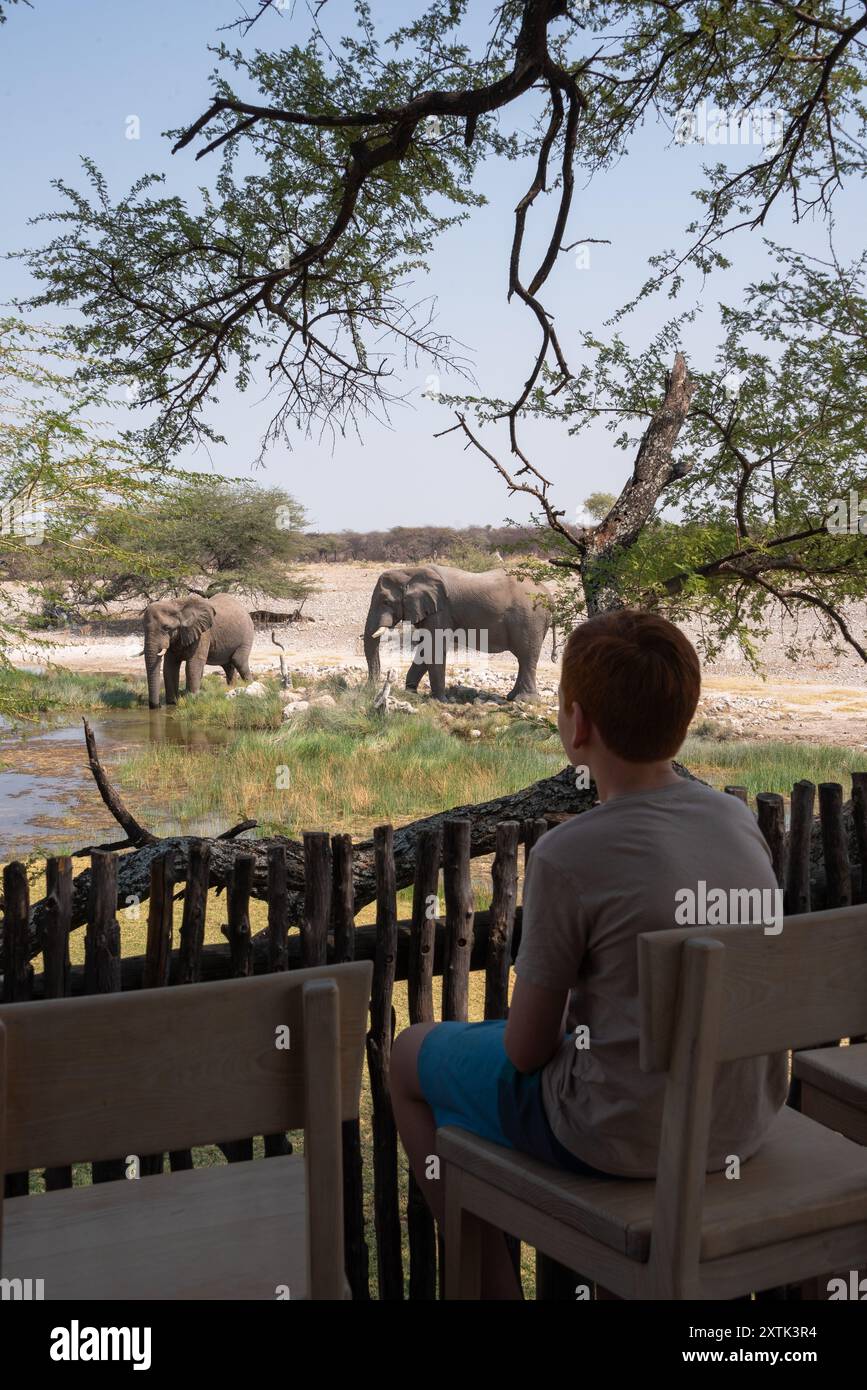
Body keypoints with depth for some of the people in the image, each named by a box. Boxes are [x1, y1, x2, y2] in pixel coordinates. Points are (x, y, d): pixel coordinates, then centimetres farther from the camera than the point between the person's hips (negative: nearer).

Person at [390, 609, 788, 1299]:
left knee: (412, 1055, 17)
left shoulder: (567, 857, -23)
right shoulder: (741, 820, -4)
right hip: (748, 1121, 6)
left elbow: (527, 1048, -13)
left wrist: (537, 1043, 9)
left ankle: (492, 1278, 25)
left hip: (622, 1137, -6)